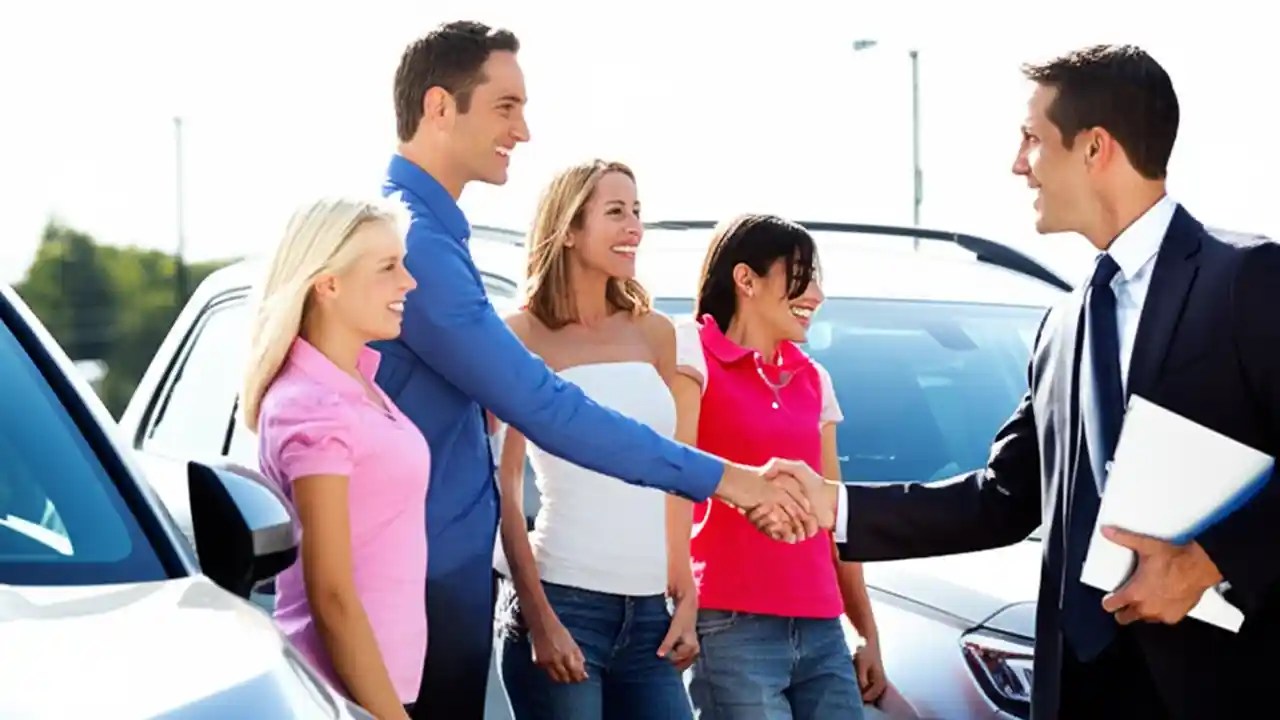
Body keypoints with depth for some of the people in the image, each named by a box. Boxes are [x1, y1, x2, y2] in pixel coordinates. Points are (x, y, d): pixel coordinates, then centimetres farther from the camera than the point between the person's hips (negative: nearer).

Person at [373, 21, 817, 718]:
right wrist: (719, 477, -22)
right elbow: (539, 406, -25)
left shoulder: (424, 226, 13)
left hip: (444, 562, 10)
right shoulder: (412, 239, -21)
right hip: (428, 575, -10)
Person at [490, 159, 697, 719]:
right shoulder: (524, 335, -3)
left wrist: (686, 598, 10)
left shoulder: (654, 333, 11)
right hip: (564, 599, -5)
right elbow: (505, 489, -5)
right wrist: (538, 619, -11)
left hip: (648, 608, 5)